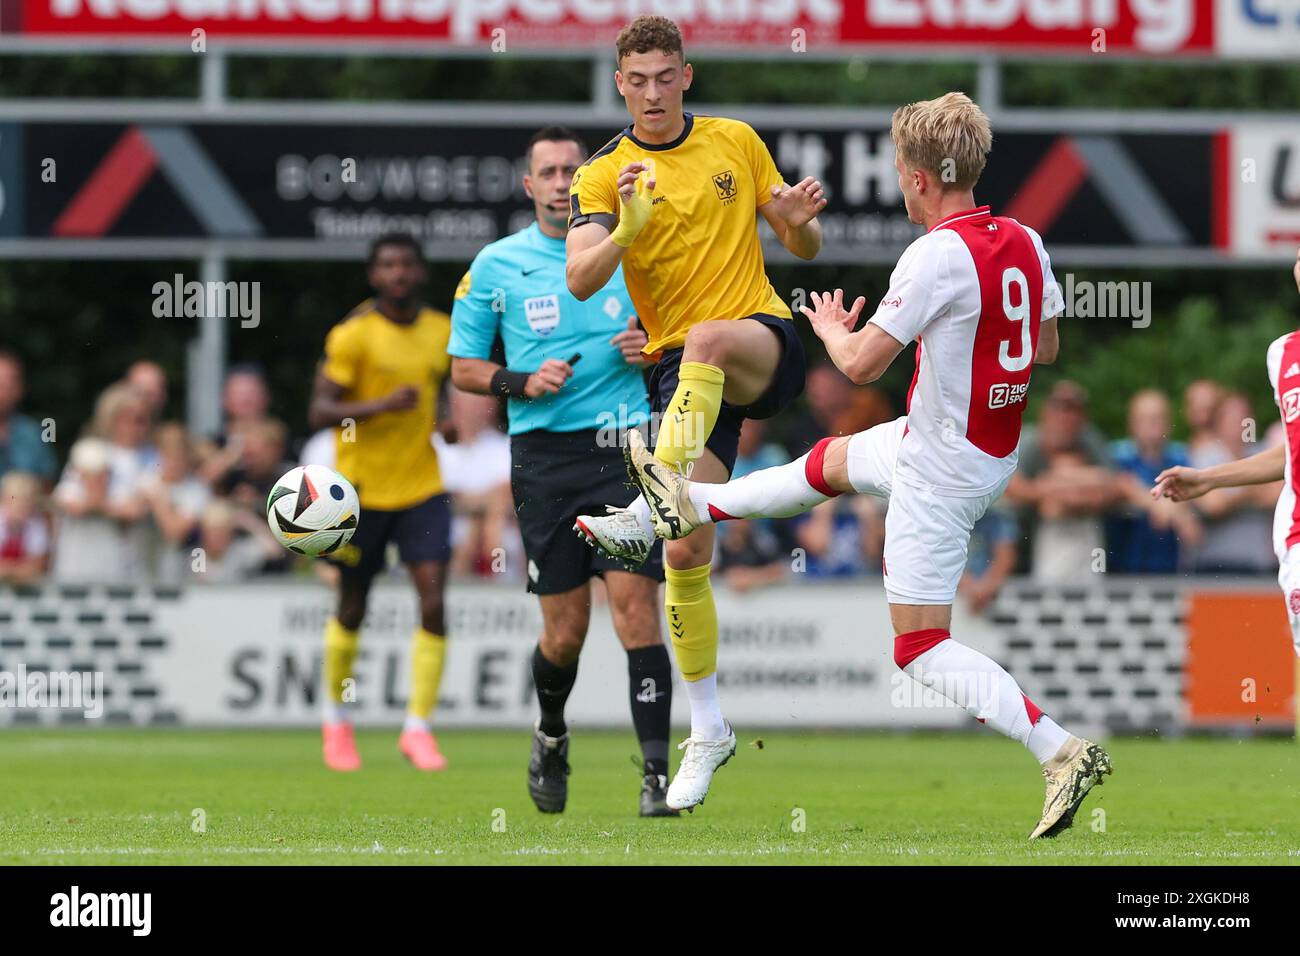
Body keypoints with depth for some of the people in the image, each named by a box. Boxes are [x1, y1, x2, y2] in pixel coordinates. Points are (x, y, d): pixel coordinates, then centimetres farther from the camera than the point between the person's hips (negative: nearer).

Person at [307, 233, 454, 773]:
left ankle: (418, 728, -6)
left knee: (433, 602, -12)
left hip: (422, 489, 3)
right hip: (362, 490, -3)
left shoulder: (442, 332, 6)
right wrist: (383, 406, -28)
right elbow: (319, 412, -15)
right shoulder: (353, 335, -11)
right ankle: (336, 719, 31)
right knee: (352, 610, 9)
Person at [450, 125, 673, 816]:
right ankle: (550, 734, 33)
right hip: (545, 455, 0)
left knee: (635, 603, -14)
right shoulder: (495, 266, 6)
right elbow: (464, 369, 10)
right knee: (565, 630, 1)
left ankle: (656, 773, -14)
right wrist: (523, 382, -8)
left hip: (624, 448, 0)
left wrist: (651, 348, -3)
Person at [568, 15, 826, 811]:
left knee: (707, 339, -39)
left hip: (765, 342, -1)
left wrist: (800, 223, -10)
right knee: (687, 554, -5)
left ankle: (648, 511, -50)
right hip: (683, 369, 1)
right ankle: (709, 728, 9)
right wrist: (627, 229, -31)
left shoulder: (736, 142, 8)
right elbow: (580, 281, -12)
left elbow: (802, 248, 14)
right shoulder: (604, 177, 3)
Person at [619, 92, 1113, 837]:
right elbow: (1045, 349, 13)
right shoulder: (1026, 243, -1)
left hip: (941, 468, -9)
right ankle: (695, 506, 53)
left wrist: (830, 328, 0)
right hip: (999, 449, 9)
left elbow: (862, 363, -22)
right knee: (830, 463, 30)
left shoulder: (938, 255, -26)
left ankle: (1062, 752, -12)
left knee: (922, 649, -2)